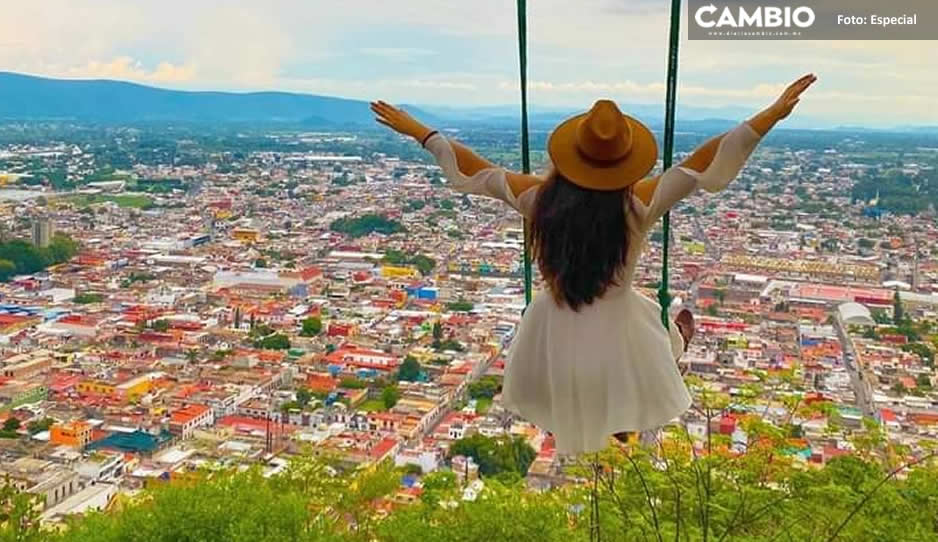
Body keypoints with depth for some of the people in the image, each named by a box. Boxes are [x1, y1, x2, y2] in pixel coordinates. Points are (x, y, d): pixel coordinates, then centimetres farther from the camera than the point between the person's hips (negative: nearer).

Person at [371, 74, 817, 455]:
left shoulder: (539, 198, -17)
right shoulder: (638, 204, -24)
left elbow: (474, 170, -7)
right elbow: (705, 163, -24)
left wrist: (418, 131, 4)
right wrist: (774, 113, -21)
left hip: (554, 337, 2)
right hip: (615, 337, -2)